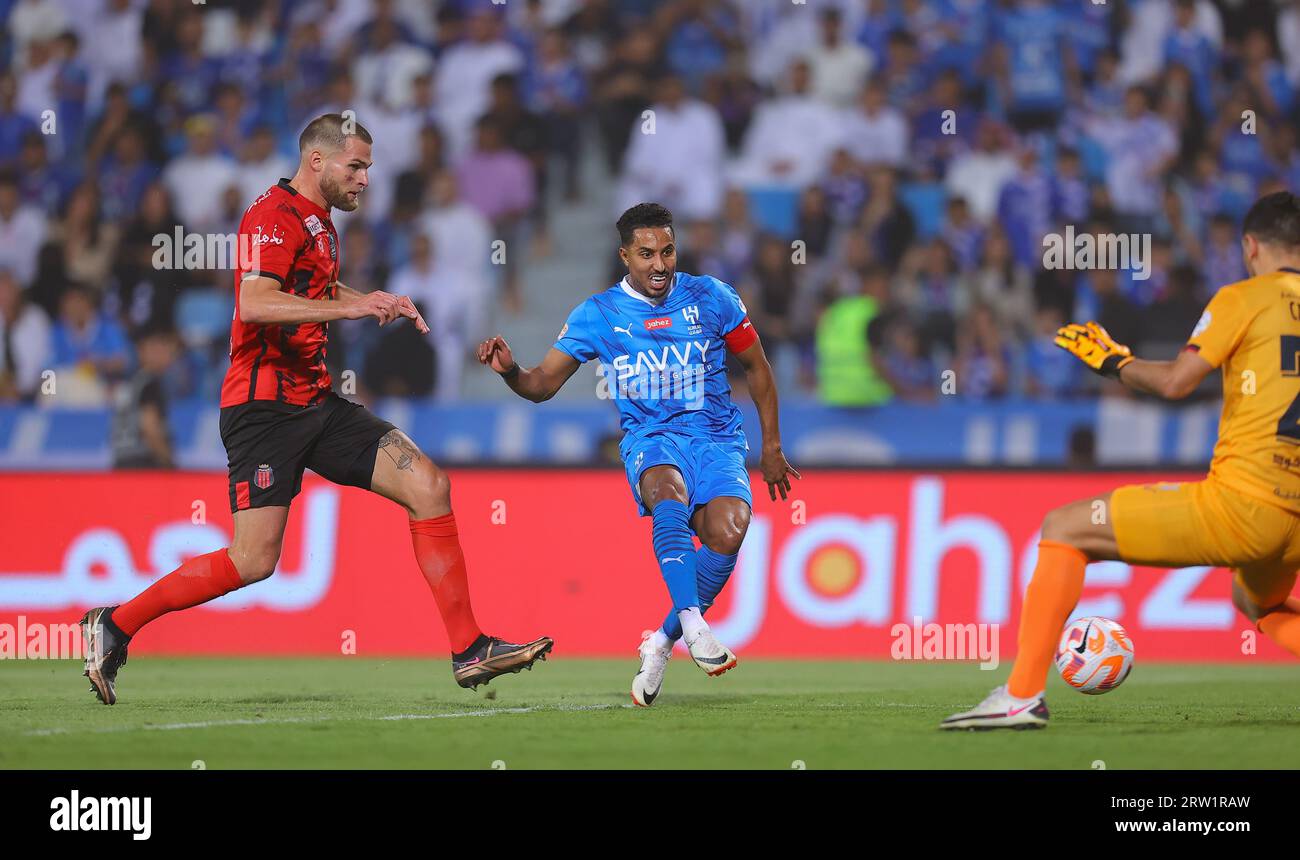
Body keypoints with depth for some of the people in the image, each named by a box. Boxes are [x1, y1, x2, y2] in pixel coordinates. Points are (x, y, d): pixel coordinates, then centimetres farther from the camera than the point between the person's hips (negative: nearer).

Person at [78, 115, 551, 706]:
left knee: (427, 484, -4)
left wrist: (378, 302, 26)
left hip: (316, 404, 9)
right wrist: (349, 307, -30)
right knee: (253, 562, -14)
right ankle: (115, 624, 3)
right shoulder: (275, 215, -11)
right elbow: (255, 303, -27)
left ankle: (468, 651, -3)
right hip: (266, 406, -9)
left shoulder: (318, 223, 20)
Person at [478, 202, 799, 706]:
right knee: (670, 492, -38)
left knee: (727, 533, -28)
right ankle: (693, 625, -47)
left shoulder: (711, 299, 4)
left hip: (716, 437, 1)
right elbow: (543, 385, 4)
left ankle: (661, 645, -10)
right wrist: (509, 371, -19)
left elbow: (756, 367, 16)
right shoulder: (598, 315, 2)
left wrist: (771, 448, 16)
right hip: (650, 438, -1)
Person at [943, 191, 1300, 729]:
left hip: (1240, 499, -7)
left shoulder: (1243, 298, -2)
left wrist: (1114, 362, 7)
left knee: (1063, 530, 2)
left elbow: (1175, 382, -9)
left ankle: (1023, 694, -8)